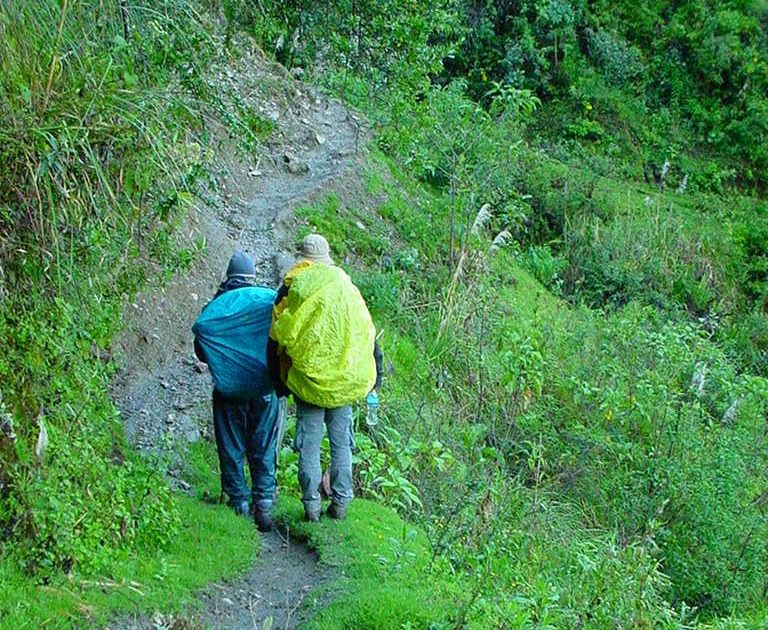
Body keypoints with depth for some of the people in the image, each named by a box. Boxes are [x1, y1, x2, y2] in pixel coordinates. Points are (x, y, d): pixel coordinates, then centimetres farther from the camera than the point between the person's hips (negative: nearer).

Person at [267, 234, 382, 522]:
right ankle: (340, 503, 12)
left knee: (309, 444, 4)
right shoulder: (347, 288, 5)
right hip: (344, 382, 2)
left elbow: (275, 341, 1)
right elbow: (368, 334, 8)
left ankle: (311, 505, 5)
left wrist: (279, 382, 11)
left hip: (306, 382, -2)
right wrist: (375, 376, 16)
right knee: (341, 443, 9)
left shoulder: (291, 289, -1)